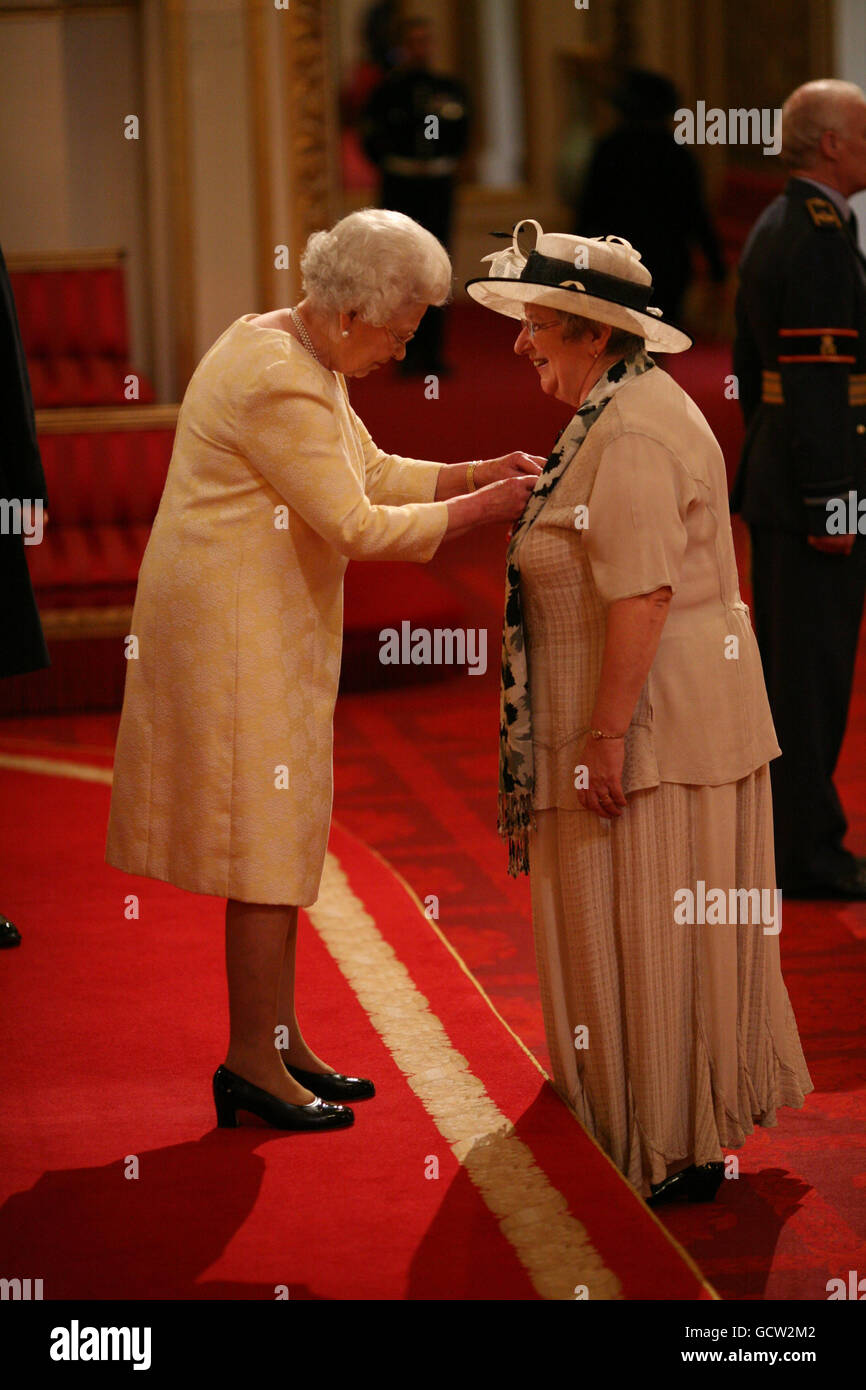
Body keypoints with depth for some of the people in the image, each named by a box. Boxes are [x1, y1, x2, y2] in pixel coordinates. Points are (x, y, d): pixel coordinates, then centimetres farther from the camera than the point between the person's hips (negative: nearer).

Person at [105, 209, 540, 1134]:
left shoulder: (304, 359, 10)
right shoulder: (279, 383, -22)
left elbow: (372, 472, 17)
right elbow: (359, 526, -22)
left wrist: (481, 471, 6)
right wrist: (477, 509, -13)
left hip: (270, 626, 10)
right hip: (236, 629, -10)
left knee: (278, 837, 13)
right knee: (266, 837, -5)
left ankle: (279, 1041, 21)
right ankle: (252, 1060, 1)